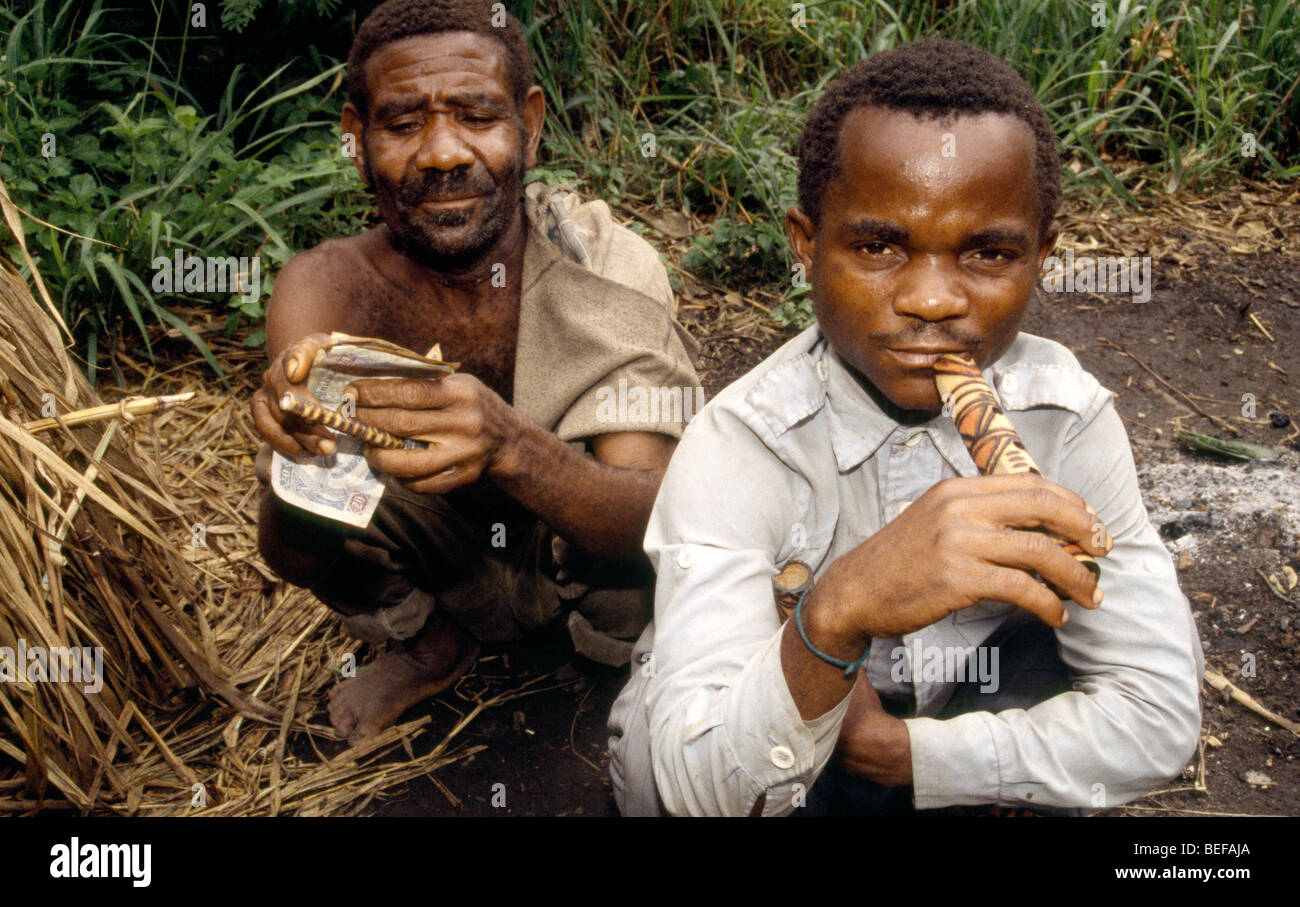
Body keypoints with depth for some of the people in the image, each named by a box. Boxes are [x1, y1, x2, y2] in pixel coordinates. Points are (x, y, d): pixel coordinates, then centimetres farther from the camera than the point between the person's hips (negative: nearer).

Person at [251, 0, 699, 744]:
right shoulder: (327, 286, -19)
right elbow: (289, 548, -28)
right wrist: (297, 430, -51)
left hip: (589, 565, -2)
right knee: (297, 513, -26)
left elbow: (654, 522, -36)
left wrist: (507, 443, -57)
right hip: (448, 566, 2)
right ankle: (433, 648, 9)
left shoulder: (609, 266, -24)